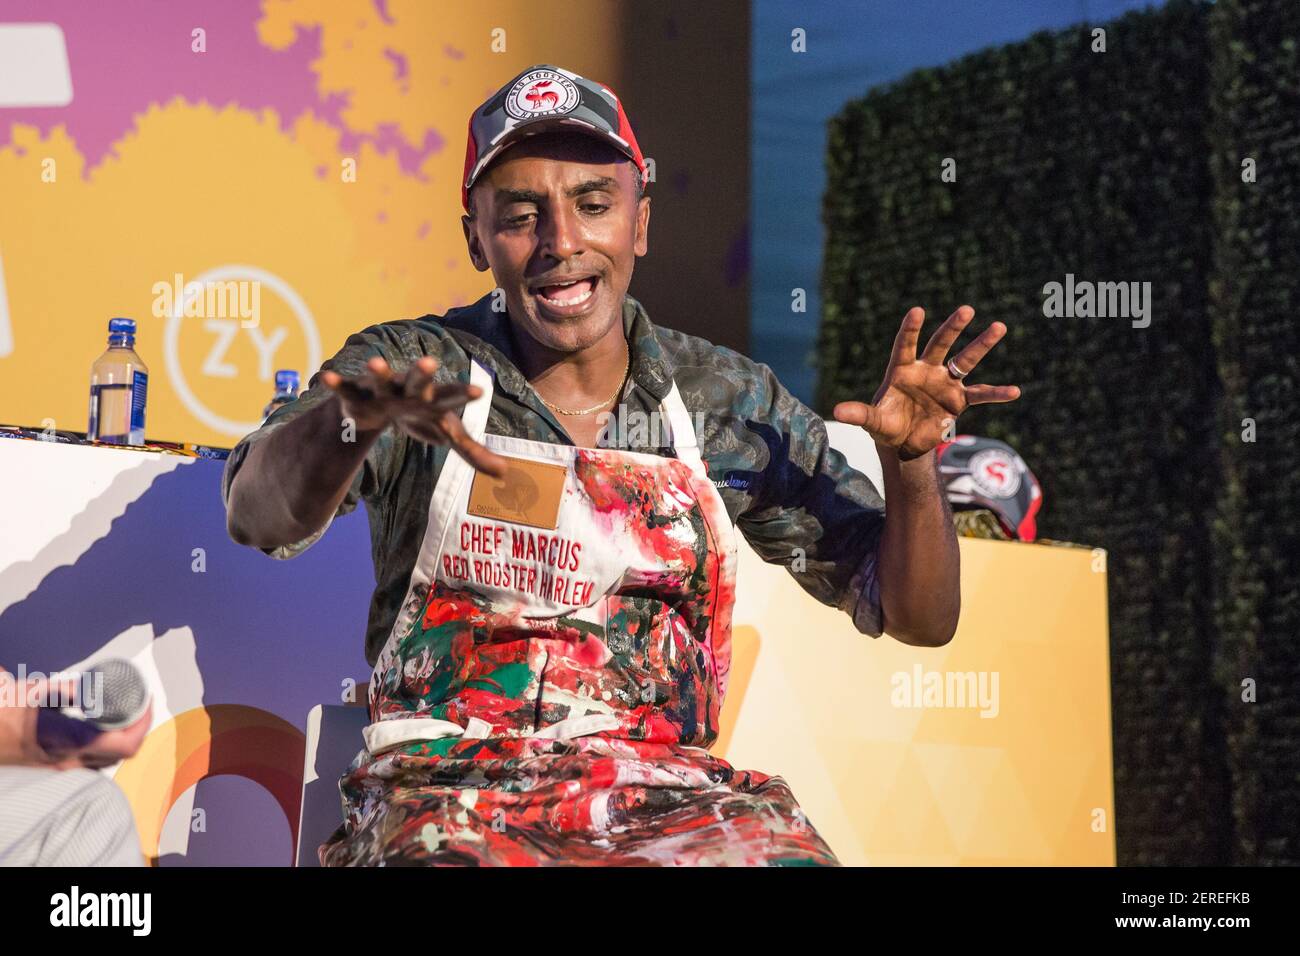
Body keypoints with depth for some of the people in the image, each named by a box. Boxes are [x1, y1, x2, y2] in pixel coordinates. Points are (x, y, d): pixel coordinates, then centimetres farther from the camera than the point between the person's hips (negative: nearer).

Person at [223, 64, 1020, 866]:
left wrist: (910, 461, -11)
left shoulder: (733, 405, 8)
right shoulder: (409, 372, 2)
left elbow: (918, 618, 9)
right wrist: (360, 419, -38)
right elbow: (261, 514, -17)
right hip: (449, 791, -2)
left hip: (667, 793, 3)